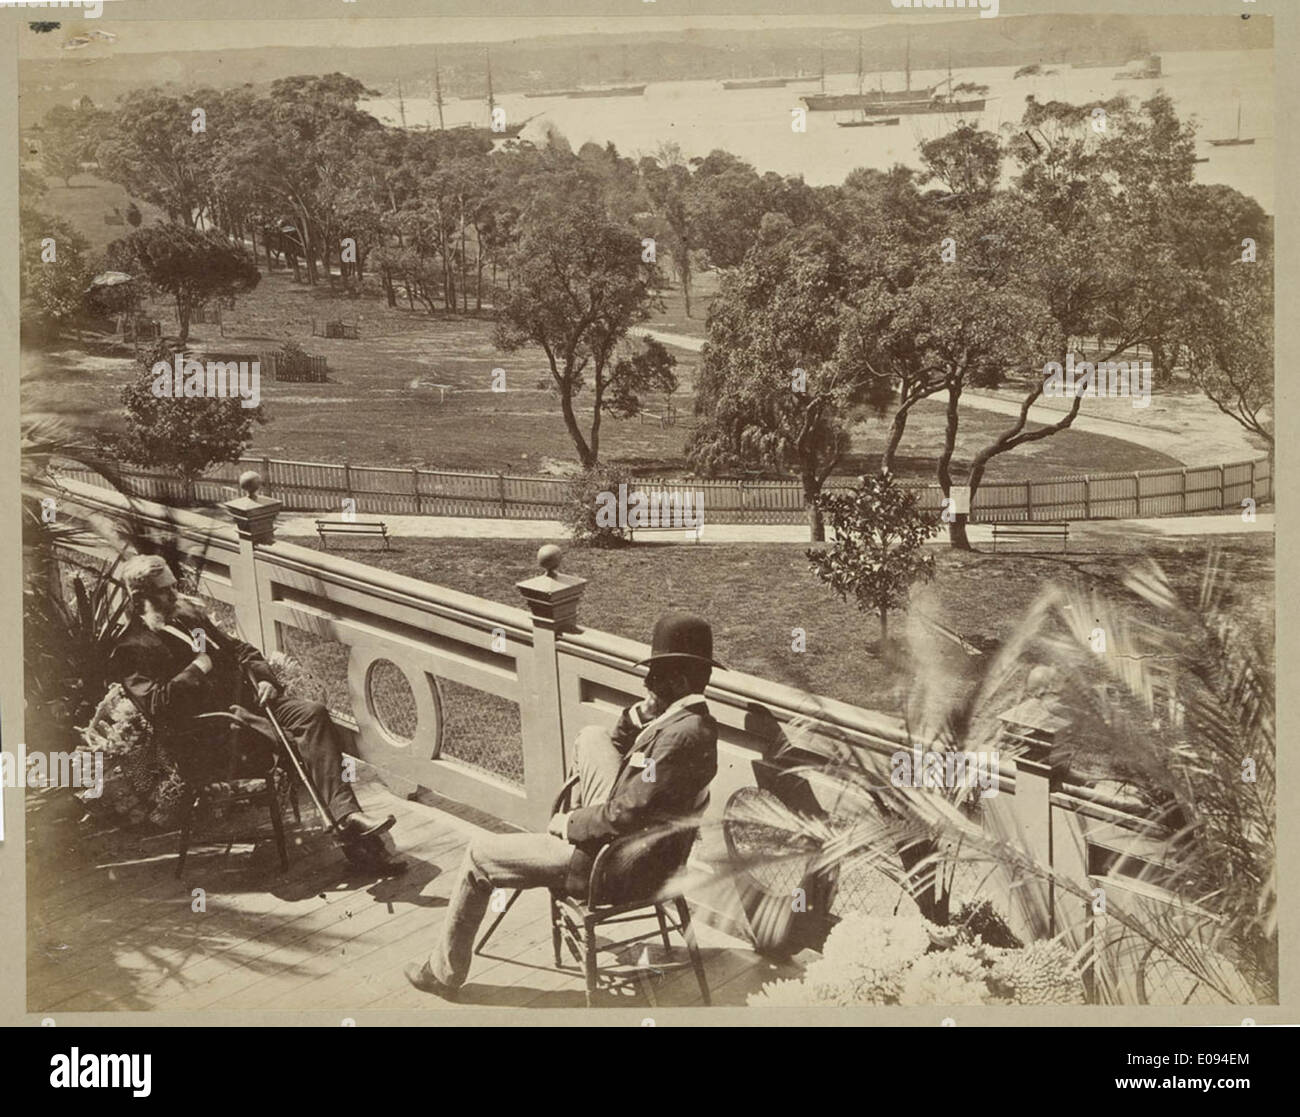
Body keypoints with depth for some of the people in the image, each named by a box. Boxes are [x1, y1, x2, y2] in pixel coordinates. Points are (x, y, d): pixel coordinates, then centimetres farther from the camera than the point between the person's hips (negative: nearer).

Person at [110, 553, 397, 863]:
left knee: (313, 713, -21)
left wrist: (264, 678, 6)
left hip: (243, 702, 8)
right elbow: (156, 705, -19)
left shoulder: (187, 614, 19)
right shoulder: (130, 650, -4)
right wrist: (199, 666, -12)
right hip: (207, 739, -7)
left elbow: (238, 650, 26)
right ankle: (350, 831, -24)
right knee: (303, 742, -28)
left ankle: (347, 815, -30)